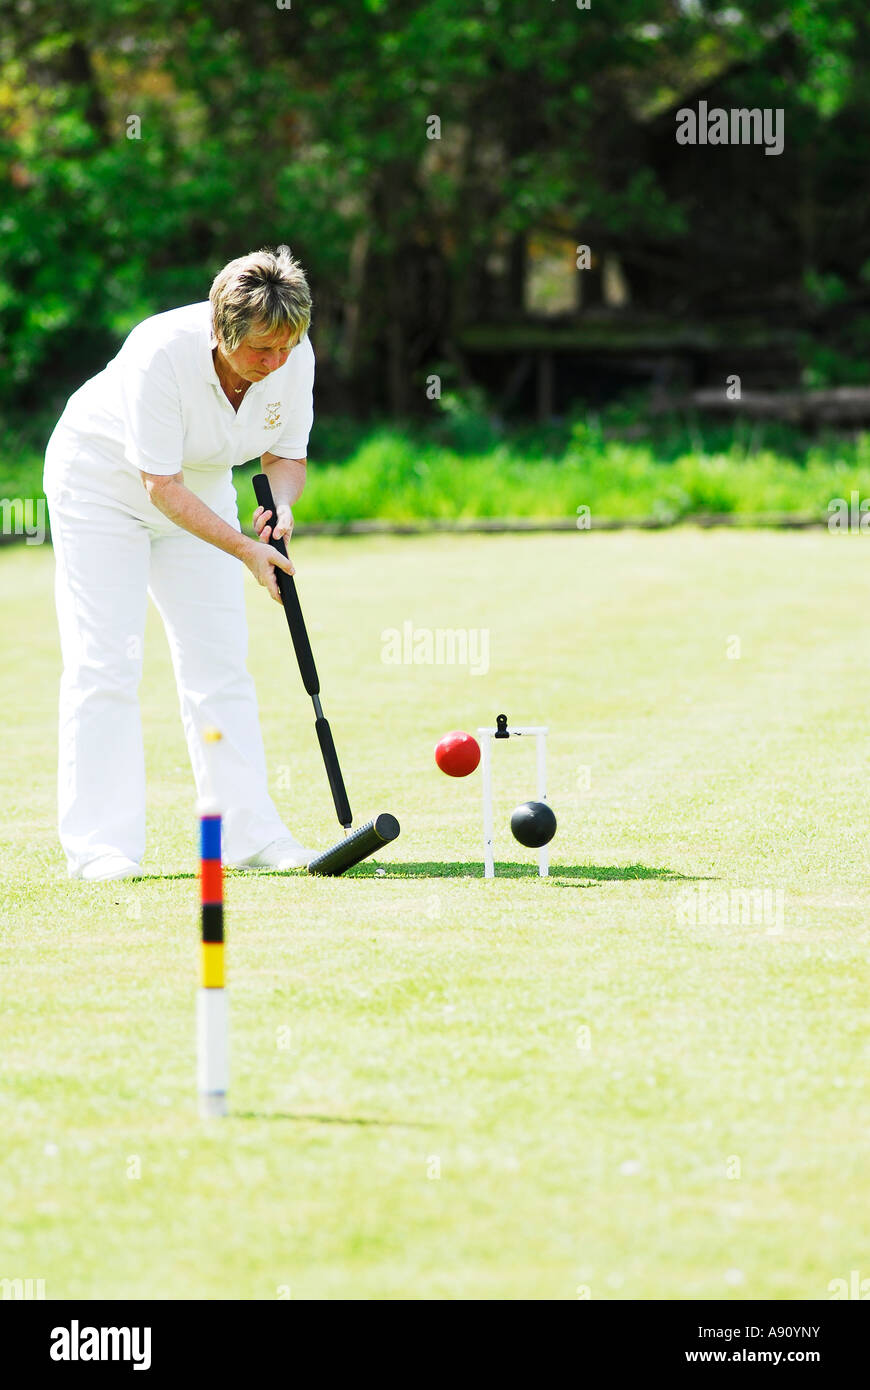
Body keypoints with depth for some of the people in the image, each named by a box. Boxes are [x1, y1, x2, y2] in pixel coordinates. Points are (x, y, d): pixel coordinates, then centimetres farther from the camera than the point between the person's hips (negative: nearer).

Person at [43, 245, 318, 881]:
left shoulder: (296, 357, -20)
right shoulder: (161, 353, -36)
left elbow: (287, 454, -5)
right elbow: (161, 485, -32)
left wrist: (281, 506, -26)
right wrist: (243, 548, -37)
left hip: (201, 486, 5)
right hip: (102, 482, -5)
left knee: (220, 658, 0)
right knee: (106, 661, -11)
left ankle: (250, 832, 3)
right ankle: (100, 845, -10)